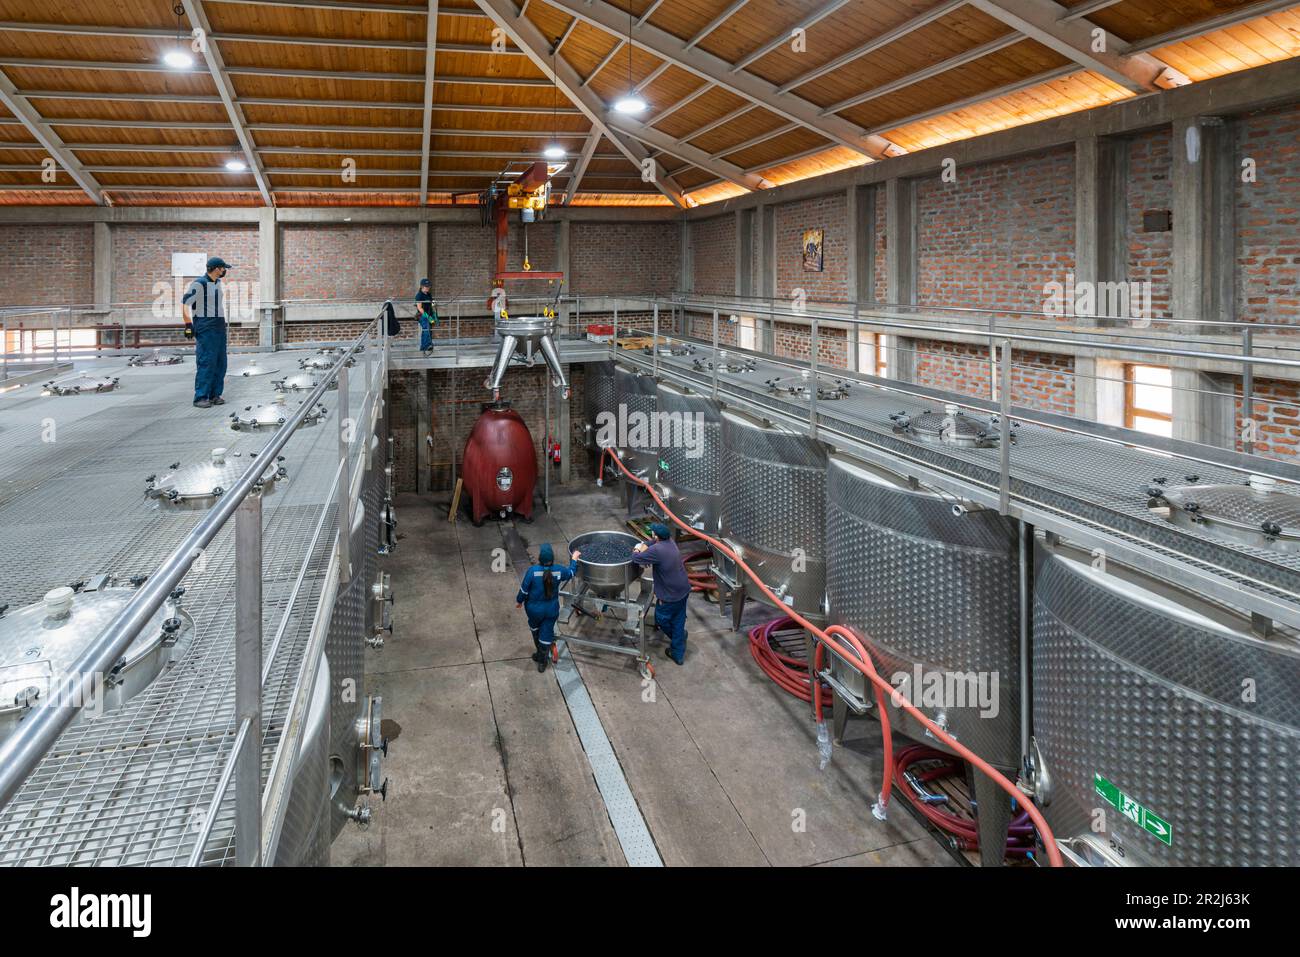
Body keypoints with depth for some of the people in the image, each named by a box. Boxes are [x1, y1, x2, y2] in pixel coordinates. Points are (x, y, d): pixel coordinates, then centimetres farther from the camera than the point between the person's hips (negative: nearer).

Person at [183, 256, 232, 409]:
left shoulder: (217, 283, 14)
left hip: (219, 326, 8)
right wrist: (188, 325, -20)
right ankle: (201, 397, -9)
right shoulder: (199, 283, -11)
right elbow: (185, 303, -14)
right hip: (205, 327, -8)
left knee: (220, 362, 7)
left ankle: (215, 394, 13)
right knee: (206, 362, -12)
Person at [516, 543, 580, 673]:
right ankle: (542, 661, 30)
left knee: (535, 630, 28)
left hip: (534, 609, -1)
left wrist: (519, 601, 3)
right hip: (551, 610, 1)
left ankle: (540, 654, 47)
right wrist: (574, 559, 20)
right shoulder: (558, 572, -20)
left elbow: (524, 589, -16)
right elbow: (571, 572, 2)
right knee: (546, 634, 17)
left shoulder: (532, 571, -27)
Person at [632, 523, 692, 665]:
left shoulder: (657, 550, -28)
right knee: (678, 620, 19)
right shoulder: (670, 542, -2)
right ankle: (678, 654, 29)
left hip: (670, 595, -8)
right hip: (683, 589, 8)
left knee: (661, 620, 19)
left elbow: (636, 558, -18)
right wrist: (645, 549, 0)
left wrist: (637, 551, 4)